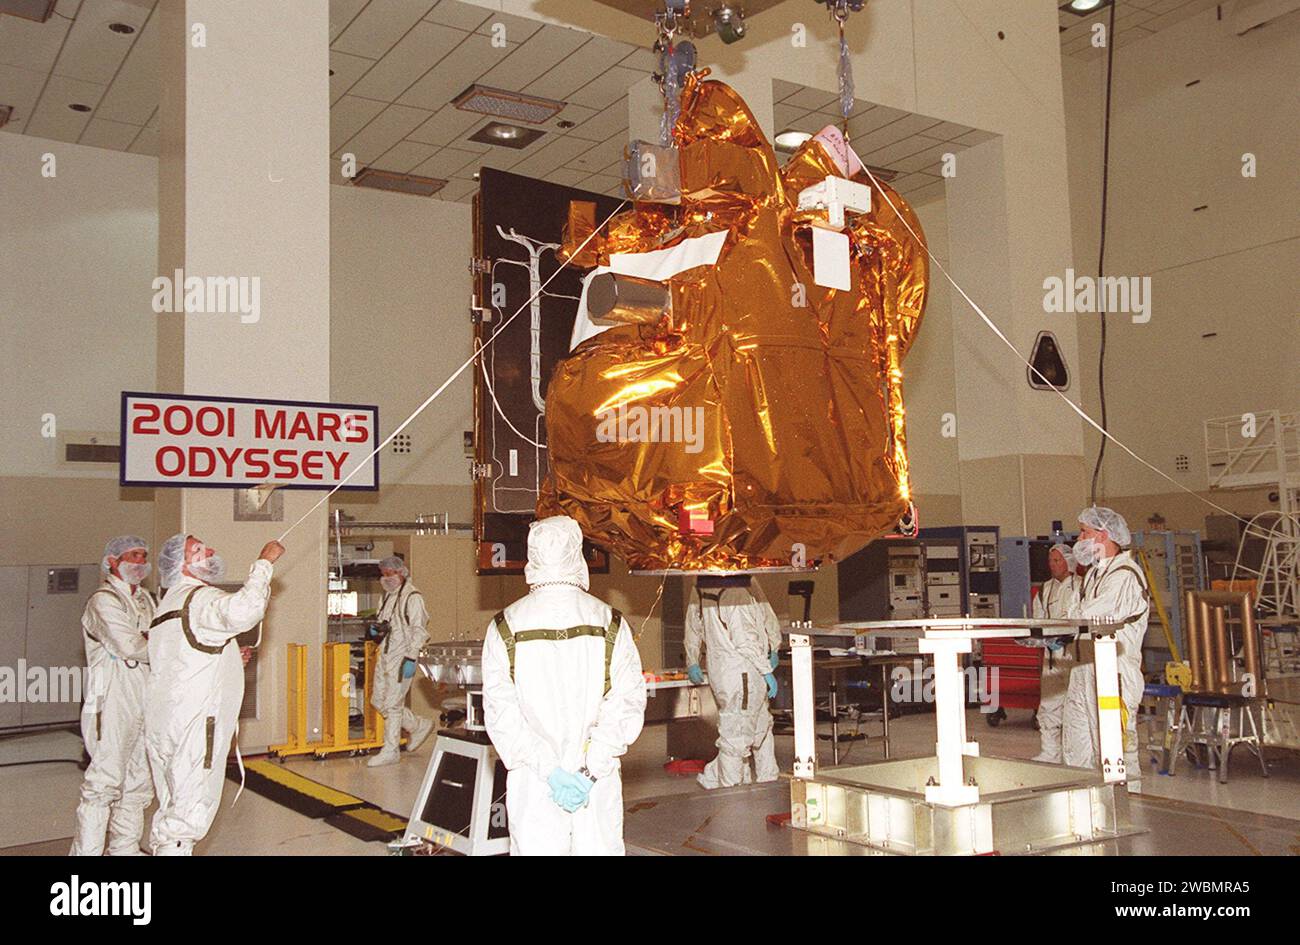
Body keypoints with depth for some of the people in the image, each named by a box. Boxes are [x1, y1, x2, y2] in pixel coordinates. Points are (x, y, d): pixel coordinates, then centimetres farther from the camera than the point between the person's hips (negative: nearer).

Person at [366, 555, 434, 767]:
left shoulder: (412, 597, -11)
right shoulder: (388, 596, 16)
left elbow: (419, 631, -16)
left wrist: (411, 658, -22)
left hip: (402, 657, -9)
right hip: (385, 655, 9)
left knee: (392, 704, -5)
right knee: (378, 701, 11)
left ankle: (390, 751, 5)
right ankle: (419, 726, 27)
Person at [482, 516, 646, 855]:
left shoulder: (505, 627, -4)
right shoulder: (610, 623, -3)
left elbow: (500, 712, -10)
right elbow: (627, 702, -10)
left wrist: (549, 769, -12)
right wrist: (590, 770, -12)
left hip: (531, 786, 0)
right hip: (600, 782, 1)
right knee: (601, 848, 12)